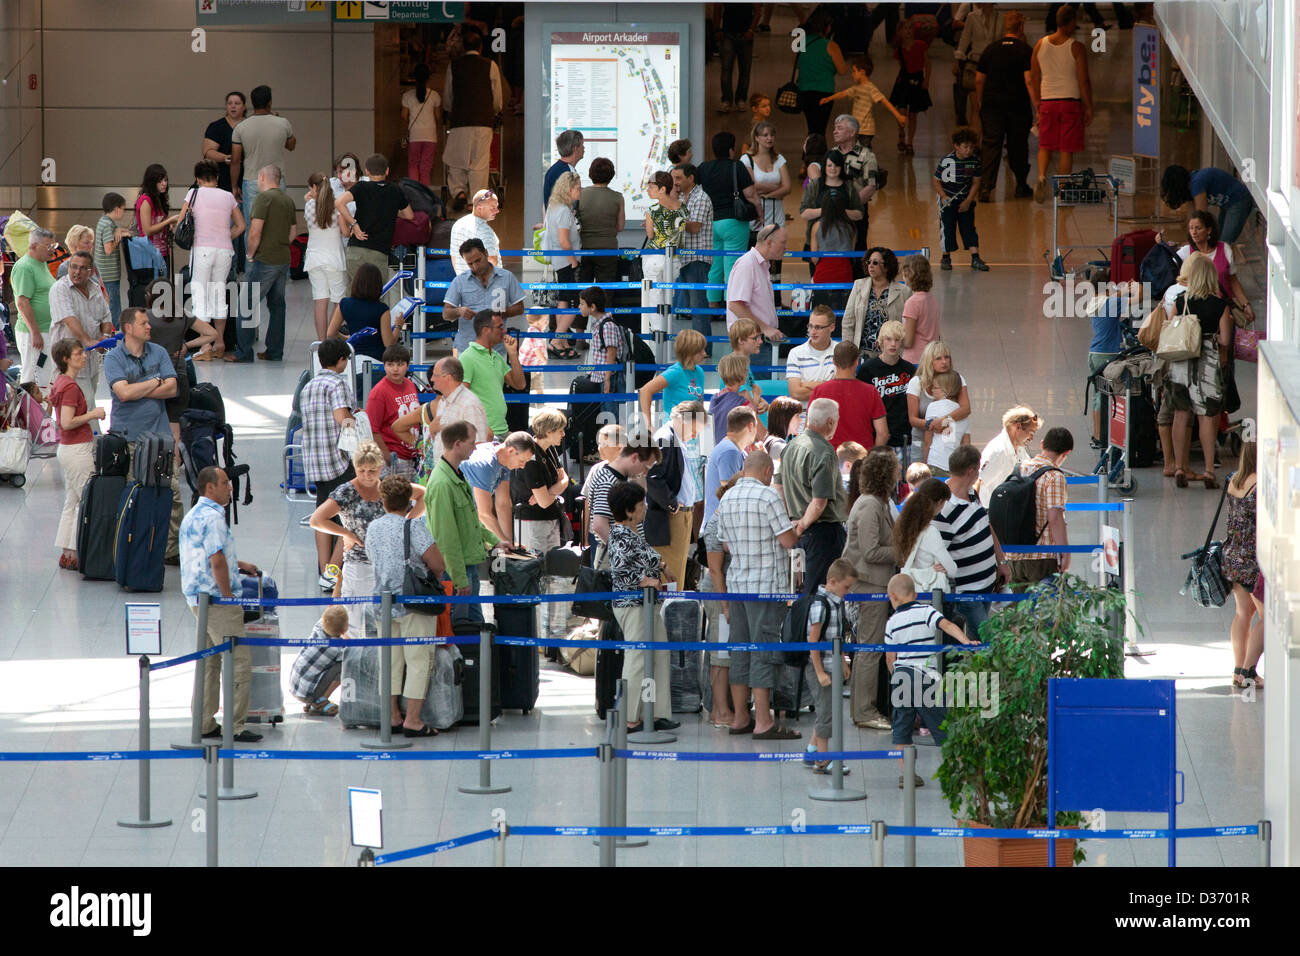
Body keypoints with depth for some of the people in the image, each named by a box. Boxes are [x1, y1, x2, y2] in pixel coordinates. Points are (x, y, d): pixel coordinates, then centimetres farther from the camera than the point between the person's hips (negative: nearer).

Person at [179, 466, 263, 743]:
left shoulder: (193, 515, 17)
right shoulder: (212, 517, -16)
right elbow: (217, 561, -22)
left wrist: (236, 564, 28)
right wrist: (228, 595, -14)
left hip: (197, 598, 10)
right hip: (215, 598, -10)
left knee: (209, 661, 15)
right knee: (240, 661, -7)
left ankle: (205, 725, 16)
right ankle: (235, 726, -8)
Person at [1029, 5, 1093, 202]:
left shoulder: (1040, 45, 3)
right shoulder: (1076, 48, -9)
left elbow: (1034, 79, 8)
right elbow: (1084, 80, -9)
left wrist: (1037, 105, 18)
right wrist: (1089, 108, -1)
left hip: (1047, 101, 3)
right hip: (1071, 101, -3)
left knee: (1045, 145, 13)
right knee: (1066, 149, 4)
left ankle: (1041, 176, -13)